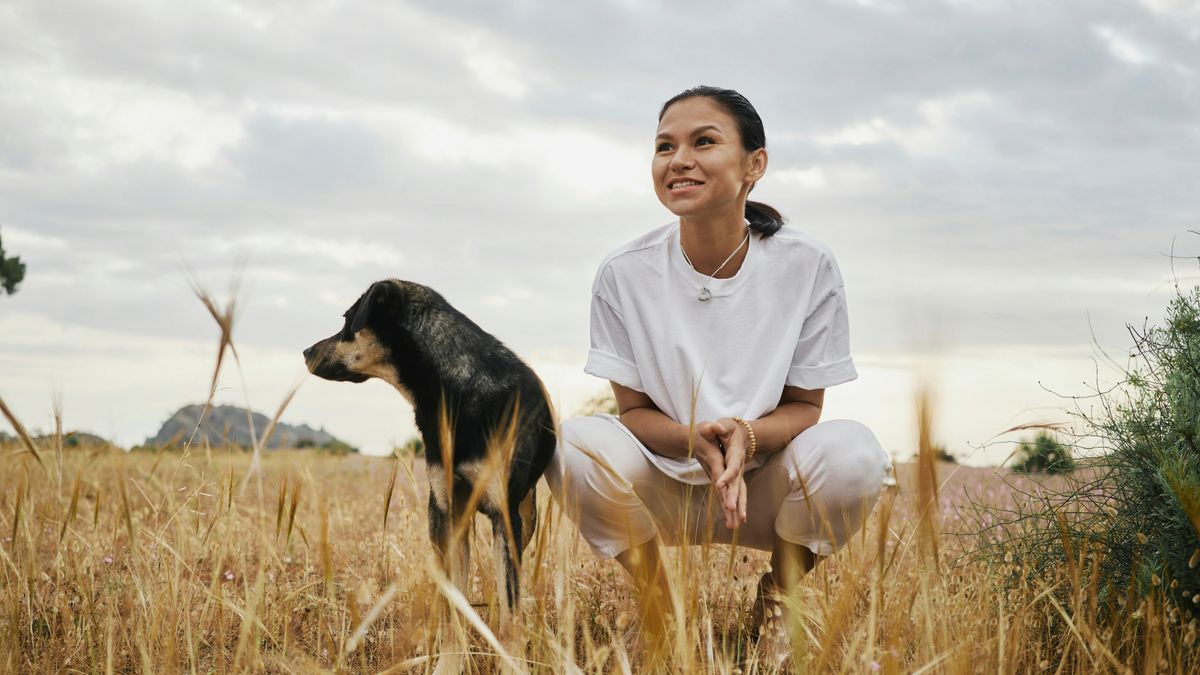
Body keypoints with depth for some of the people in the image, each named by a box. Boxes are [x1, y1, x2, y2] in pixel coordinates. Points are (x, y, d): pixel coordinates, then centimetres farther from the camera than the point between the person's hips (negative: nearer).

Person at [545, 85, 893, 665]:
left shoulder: (807, 266, -14)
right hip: (663, 491, 0)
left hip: (766, 485, 0)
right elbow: (633, 409, -6)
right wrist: (696, 441, -29)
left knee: (852, 454, -31)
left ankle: (778, 596, 1)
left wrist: (745, 435, -30)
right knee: (575, 445, -30)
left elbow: (804, 405, -6)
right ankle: (655, 606, -3)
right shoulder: (625, 274, -12)